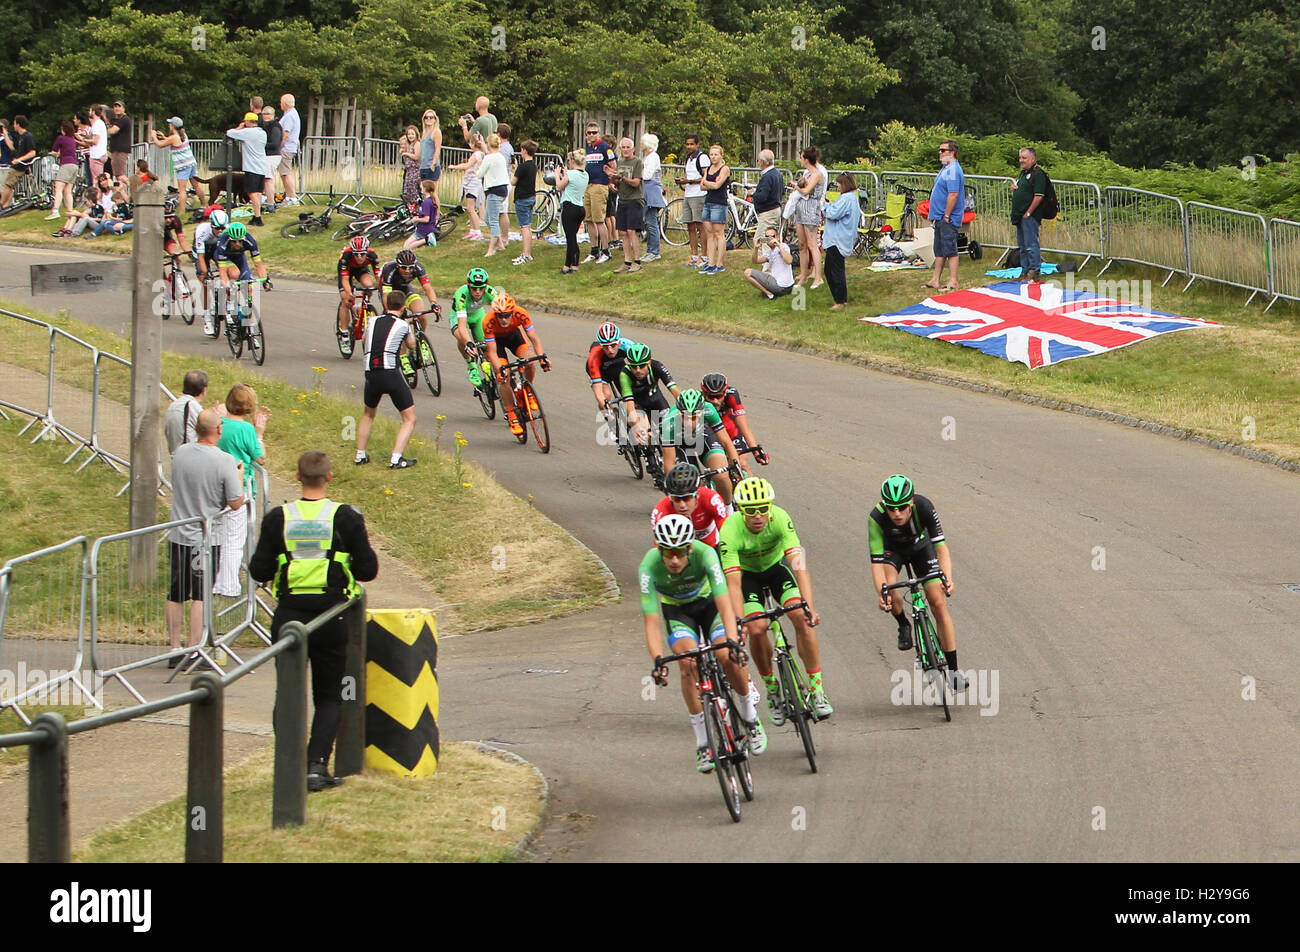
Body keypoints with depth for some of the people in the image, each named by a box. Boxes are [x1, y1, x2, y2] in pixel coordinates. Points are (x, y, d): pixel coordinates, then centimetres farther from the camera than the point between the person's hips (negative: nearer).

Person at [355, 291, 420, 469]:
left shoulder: (373, 322, 14)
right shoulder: (403, 325, 5)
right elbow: (410, 345, 25)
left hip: (371, 374, 4)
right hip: (391, 373, -4)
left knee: (368, 414, 29)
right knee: (409, 419, 5)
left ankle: (360, 455, 30)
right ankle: (396, 459, -9)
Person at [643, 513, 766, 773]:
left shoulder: (704, 554, -35)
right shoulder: (650, 566, -33)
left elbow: (724, 603, -40)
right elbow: (651, 622, -34)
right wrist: (658, 661, -49)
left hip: (708, 602, 0)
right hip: (676, 609, 0)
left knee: (728, 658, -23)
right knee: (689, 663, -26)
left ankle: (751, 718, 5)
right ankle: (703, 744, -15)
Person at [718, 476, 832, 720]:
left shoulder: (780, 518, -32)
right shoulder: (731, 531, -34)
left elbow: (800, 565, -38)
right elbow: (733, 583, -35)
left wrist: (809, 608, -49)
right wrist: (739, 622, -48)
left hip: (777, 566, 1)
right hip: (748, 574, -1)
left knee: (802, 619, -21)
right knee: (757, 630, -21)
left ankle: (817, 690, -11)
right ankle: (772, 690, 3)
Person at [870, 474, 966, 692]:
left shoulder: (924, 507, -35)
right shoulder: (877, 518, -36)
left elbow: (940, 546, -38)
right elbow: (876, 562, -36)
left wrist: (947, 579, -53)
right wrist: (880, 594, -51)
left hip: (920, 546, 1)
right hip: (892, 549, -1)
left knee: (939, 603, -9)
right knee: (890, 586, -33)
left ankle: (953, 670, -2)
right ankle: (903, 625, -1)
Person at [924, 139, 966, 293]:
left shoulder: (953, 170, -17)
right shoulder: (946, 168, 16)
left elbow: (953, 195, -23)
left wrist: (946, 216, -21)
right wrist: (933, 214, 21)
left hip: (948, 219, -11)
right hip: (940, 217, 11)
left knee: (950, 250, -6)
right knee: (939, 250, 13)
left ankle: (953, 282, -3)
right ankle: (935, 280, 18)